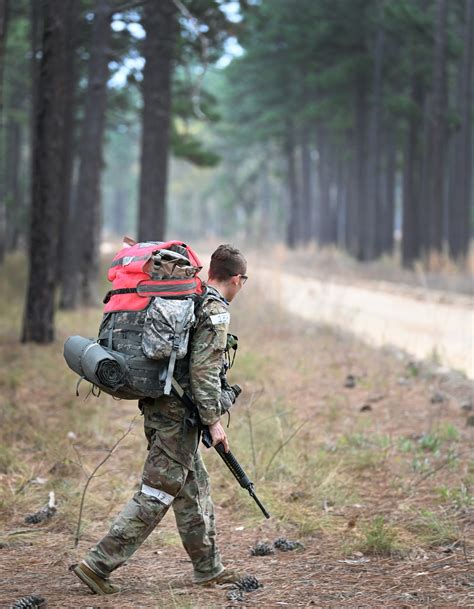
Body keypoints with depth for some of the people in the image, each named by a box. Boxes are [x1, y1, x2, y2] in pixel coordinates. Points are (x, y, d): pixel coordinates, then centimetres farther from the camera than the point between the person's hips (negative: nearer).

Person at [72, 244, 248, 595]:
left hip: (157, 405, 9)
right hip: (179, 412, -9)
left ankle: (209, 569, 25)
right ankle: (98, 564, -7)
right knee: (157, 494, -5)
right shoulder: (215, 311, -13)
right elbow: (203, 370, -19)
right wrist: (214, 420, -15)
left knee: (195, 488, 17)